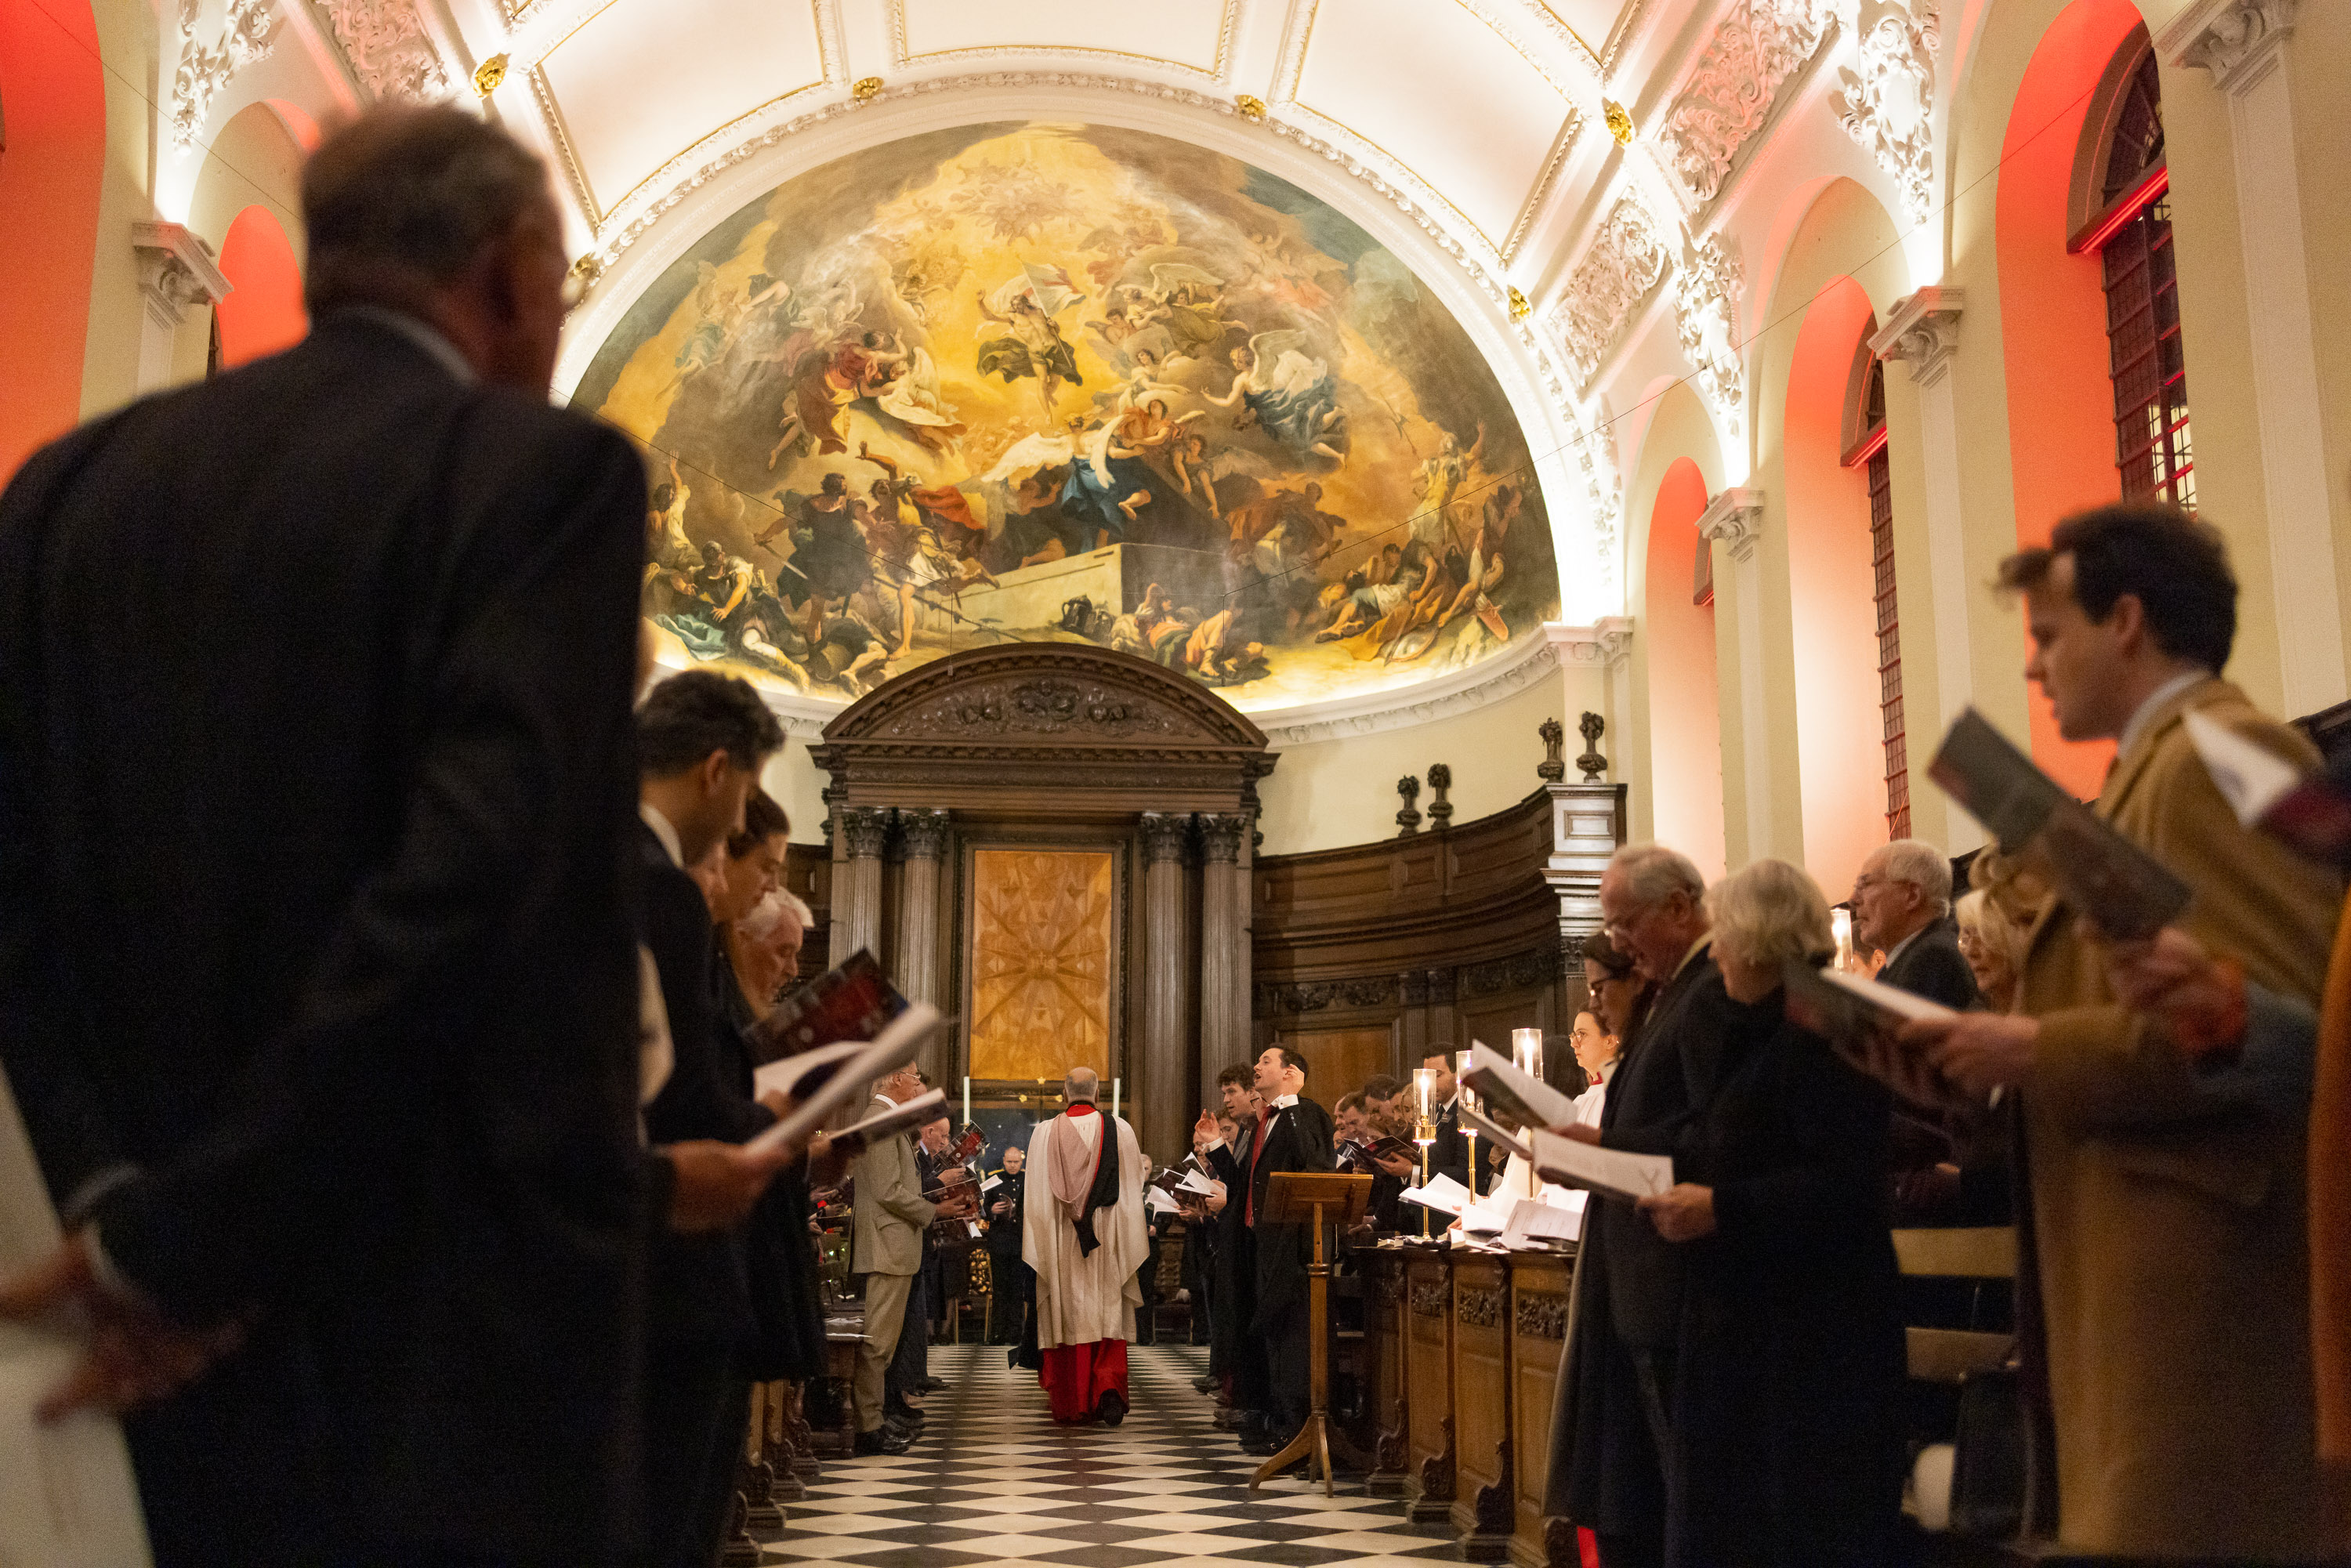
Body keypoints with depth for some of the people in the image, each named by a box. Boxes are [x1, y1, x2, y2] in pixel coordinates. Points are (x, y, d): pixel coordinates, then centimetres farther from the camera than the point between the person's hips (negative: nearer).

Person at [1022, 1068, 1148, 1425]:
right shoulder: (1120, 1130, -2)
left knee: (1067, 1317, 8)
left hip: (1060, 1244, 0)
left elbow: (1036, 1195, -3)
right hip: (1108, 1242, 0)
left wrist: (1040, 1247, 5)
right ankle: (1109, 1388, -13)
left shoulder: (1045, 1132, -4)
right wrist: (1132, 1244, 10)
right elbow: (1133, 1191, 1)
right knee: (1108, 1315, 7)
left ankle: (1069, 1405, 14)